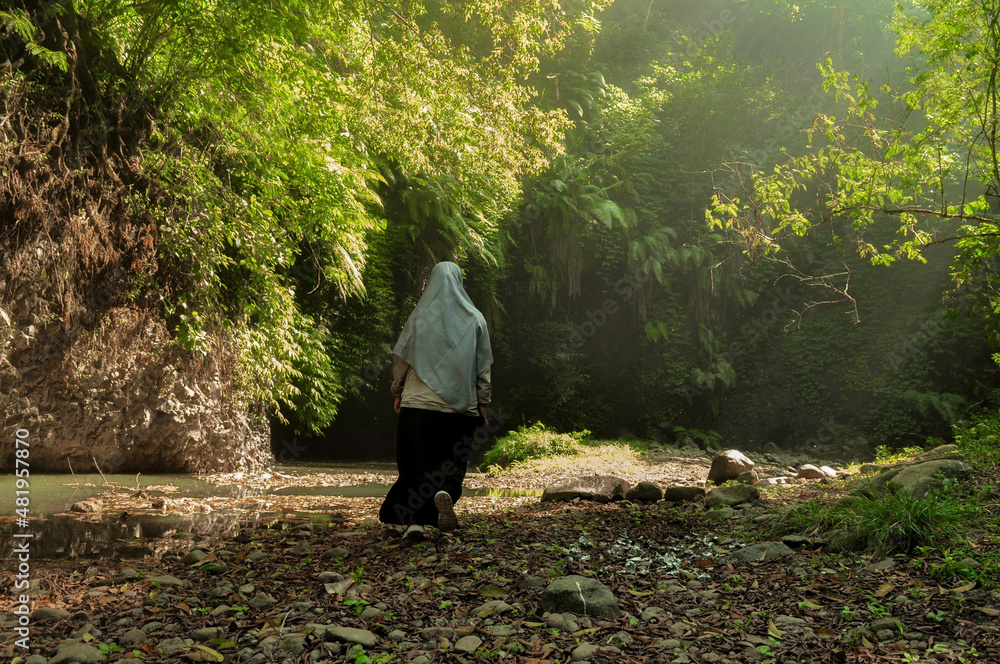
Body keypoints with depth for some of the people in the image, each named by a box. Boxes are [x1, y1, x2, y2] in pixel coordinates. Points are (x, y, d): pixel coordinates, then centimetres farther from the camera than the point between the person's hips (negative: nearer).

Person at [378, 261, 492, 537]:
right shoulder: (474, 318, 5)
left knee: (415, 462, 8)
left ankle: (415, 520, 0)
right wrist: (483, 404, 9)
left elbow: (401, 359, 4)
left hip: (419, 402, 0)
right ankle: (444, 494, -24)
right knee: (453, 460, 7)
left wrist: (397, 393, 15)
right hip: (461, 405, 1)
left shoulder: (419, 317, 3)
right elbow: (483, 367, 4)